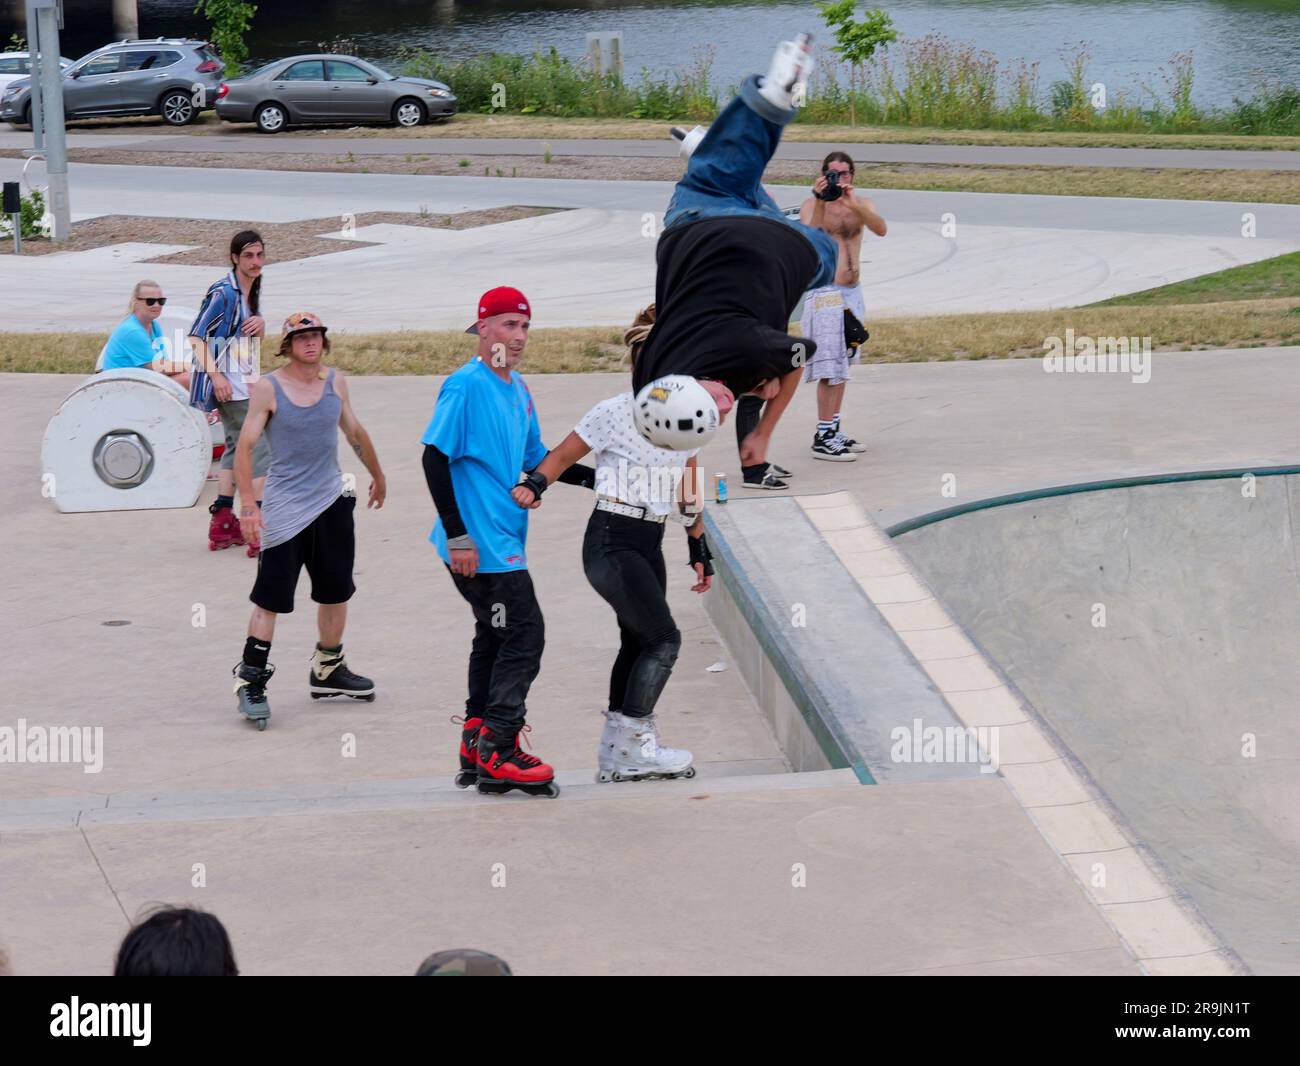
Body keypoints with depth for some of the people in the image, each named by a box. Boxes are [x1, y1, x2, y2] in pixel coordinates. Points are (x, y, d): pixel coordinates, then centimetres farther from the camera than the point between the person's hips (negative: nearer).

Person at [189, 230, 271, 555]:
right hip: (228, 384, -10)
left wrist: (261, 325, -2)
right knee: (262, 447, -11)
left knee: (236, 446, 17)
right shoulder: (223, 292, -16)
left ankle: (222, 524, 24)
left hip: (246, 382, 10)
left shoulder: (252, 290, 11)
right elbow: (196, 336, -18)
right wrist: (215, 375, -25)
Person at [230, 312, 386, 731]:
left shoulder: (336, 381, 5)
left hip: (332, 500, 5)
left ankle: (327, 671, 29)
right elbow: (245, 447, -11)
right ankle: (250, 680, 1)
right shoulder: (268, 389, -10)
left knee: (336, 591, 13)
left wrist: (377, 475, 30)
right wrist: (248, 505, -18)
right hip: (284, 505, -5)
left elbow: (354, 432, 20)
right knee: (271, 597, -6)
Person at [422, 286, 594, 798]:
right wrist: (457, 535, -20)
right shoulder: (466, 386, -14)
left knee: (496, 637, 15)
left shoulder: (519, 390, 13)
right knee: (524, 634, -10)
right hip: (477, 545, -9)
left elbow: (534, 459, 22)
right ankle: (496, 752, -6)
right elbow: (434, 458, -17)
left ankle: (477, 747, 24)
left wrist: (591, 477, 10)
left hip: (505, 541, 9)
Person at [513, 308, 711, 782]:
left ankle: (616, 756, 16)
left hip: (649, 545, 7)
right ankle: (634, 743, -6)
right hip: (610, 542, -7)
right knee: (663, 638, -13)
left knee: (638, 644, 8)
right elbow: (563, 455, -2)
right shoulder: (614, 413, -11)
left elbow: (688, 491, 16)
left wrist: (699, 549, 16)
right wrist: (533, 485, -21)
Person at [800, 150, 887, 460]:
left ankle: (834, 430, 21)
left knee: (843, 365, 12)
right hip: (824, 294, -6)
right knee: (830, 369, -10)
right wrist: (820, 203, -28)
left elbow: (881, 229, -13)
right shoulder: (811, 205, -3)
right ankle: (822, 437, -7)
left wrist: (853, 204, -27)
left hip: (853, 292, 6)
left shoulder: (861, 203, 7)